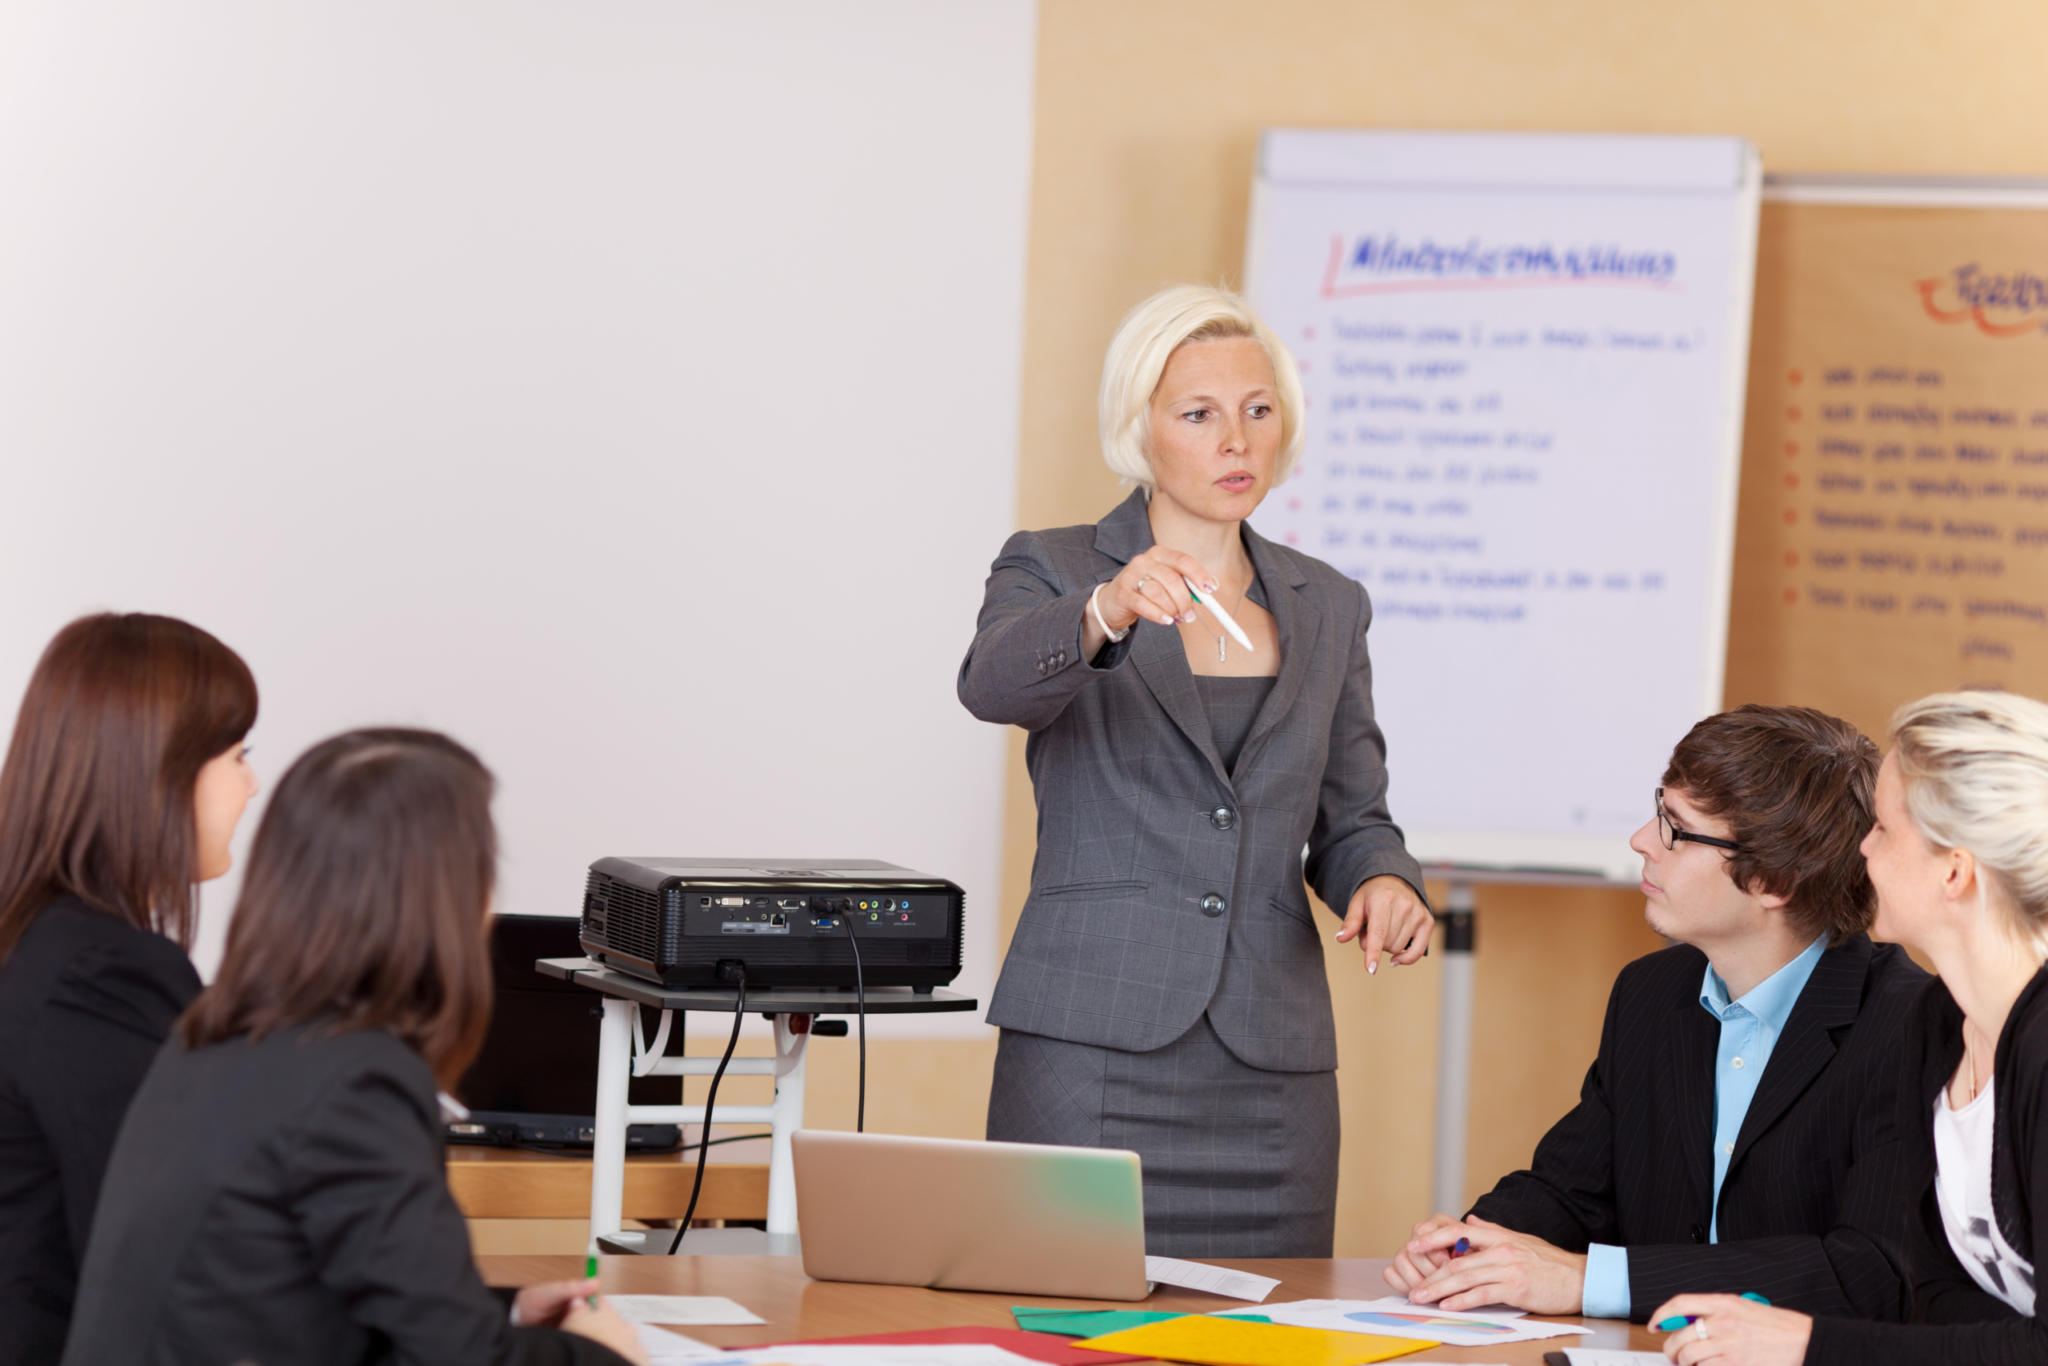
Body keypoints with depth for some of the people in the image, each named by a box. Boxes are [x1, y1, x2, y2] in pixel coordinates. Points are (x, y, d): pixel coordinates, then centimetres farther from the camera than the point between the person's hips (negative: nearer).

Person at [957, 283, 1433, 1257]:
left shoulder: (1328, 608, 14)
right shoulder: (1050, 572, 2)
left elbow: (1351, 819, 18)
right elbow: (993, 683, -20)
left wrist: (1383, 881, -5)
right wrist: (1106, 615, -41)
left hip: (1272, 1067, 4)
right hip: (1091, 1054, -4)